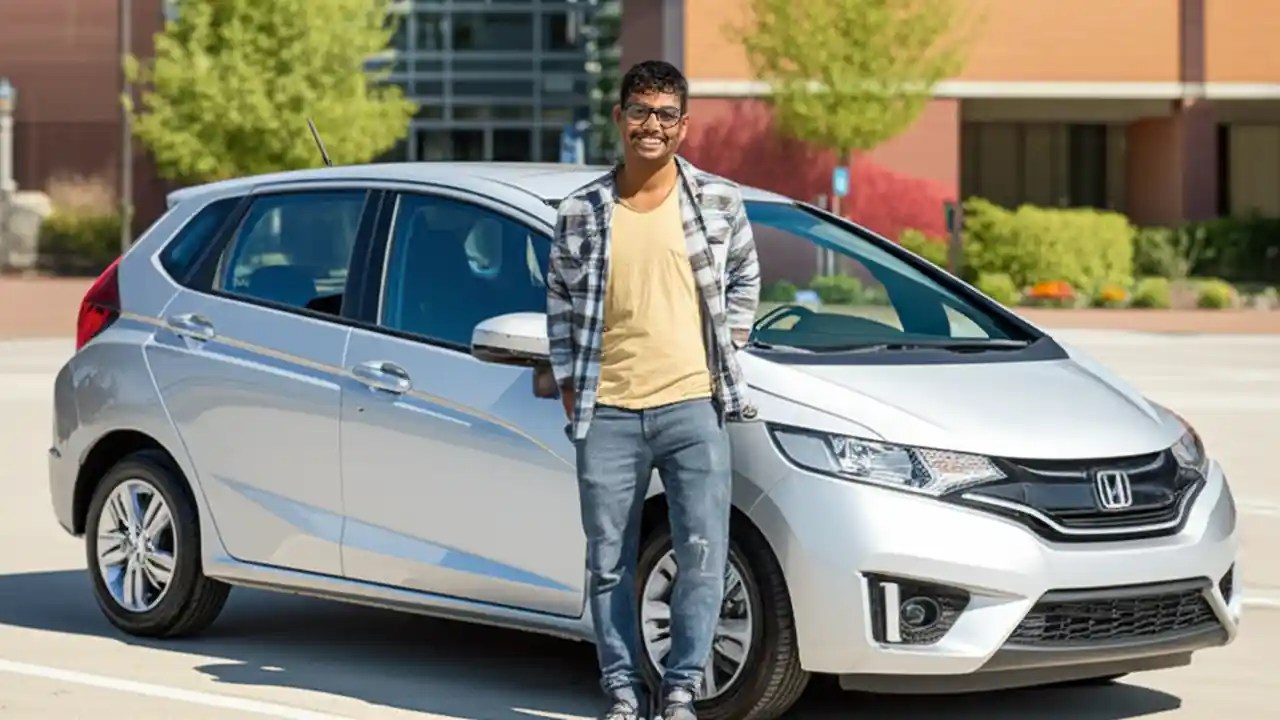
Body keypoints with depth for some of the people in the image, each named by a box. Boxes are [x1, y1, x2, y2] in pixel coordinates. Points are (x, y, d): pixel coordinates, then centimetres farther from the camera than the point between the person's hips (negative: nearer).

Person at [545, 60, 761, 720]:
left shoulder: (718, 201, 3)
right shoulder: (580, 211, 3)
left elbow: (744, 280, 16)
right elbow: (560, 304, 11)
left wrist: (727, 351, 7)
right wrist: (569, 387, 5)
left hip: (693, 406, -1)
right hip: (608, 415, 1)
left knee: (703, 556, -4)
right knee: (608, 562, 5)